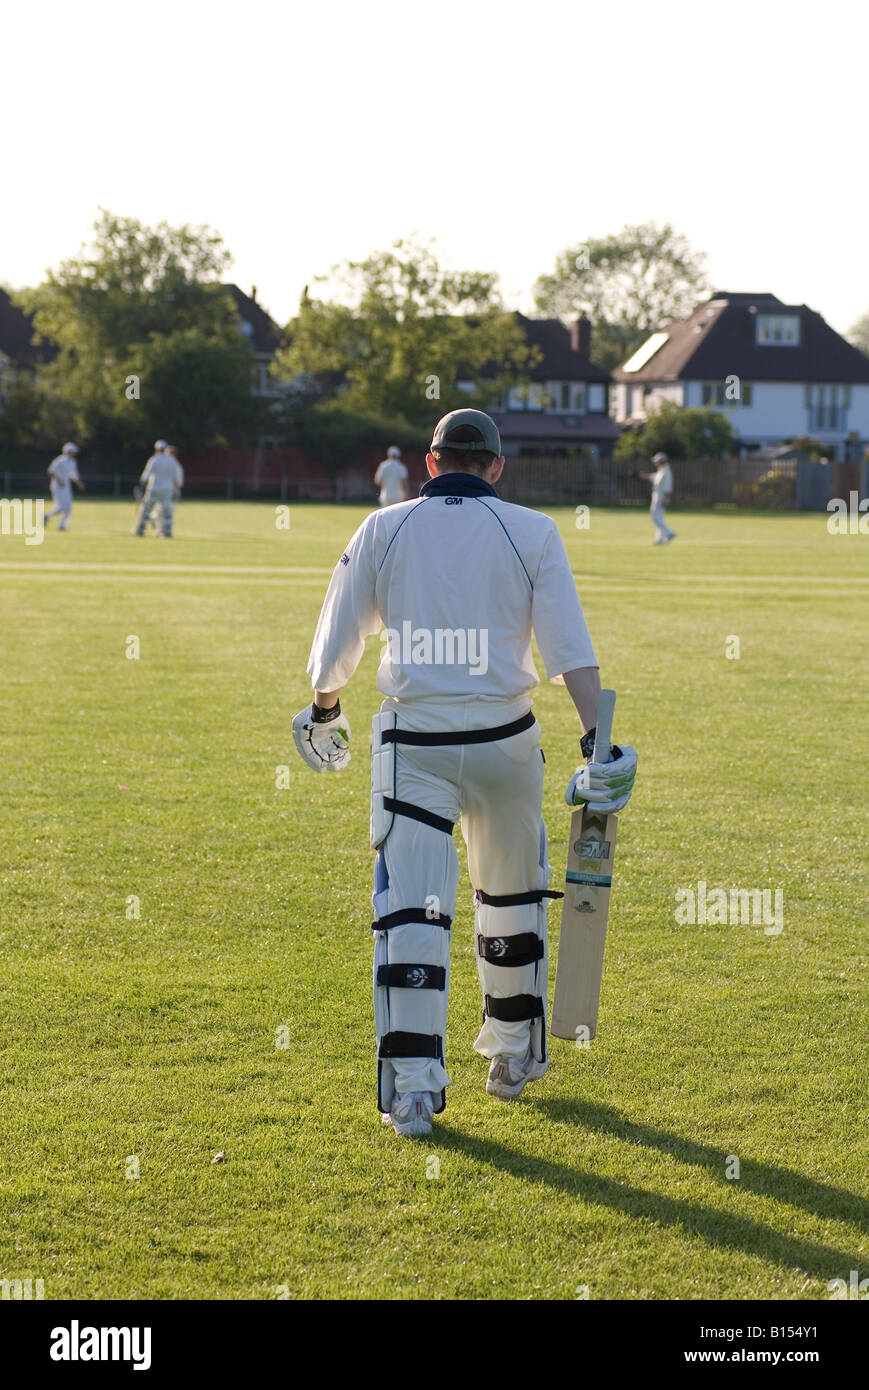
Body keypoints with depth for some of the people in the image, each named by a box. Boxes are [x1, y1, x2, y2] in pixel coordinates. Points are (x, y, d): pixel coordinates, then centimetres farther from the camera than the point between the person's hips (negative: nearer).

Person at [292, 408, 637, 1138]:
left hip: (412, 744, 0)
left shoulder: (383, 529, 3)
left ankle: (412, 1085, -9)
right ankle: (514, 1055, 31)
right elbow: (570, 647, -8)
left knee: (411, 907, -2)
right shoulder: (531, 531, 1)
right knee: (513, 896, 19)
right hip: (504, 741, 0)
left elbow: (335, 646, 7)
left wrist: (323, 710, 24)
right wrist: (598, 739, -9)